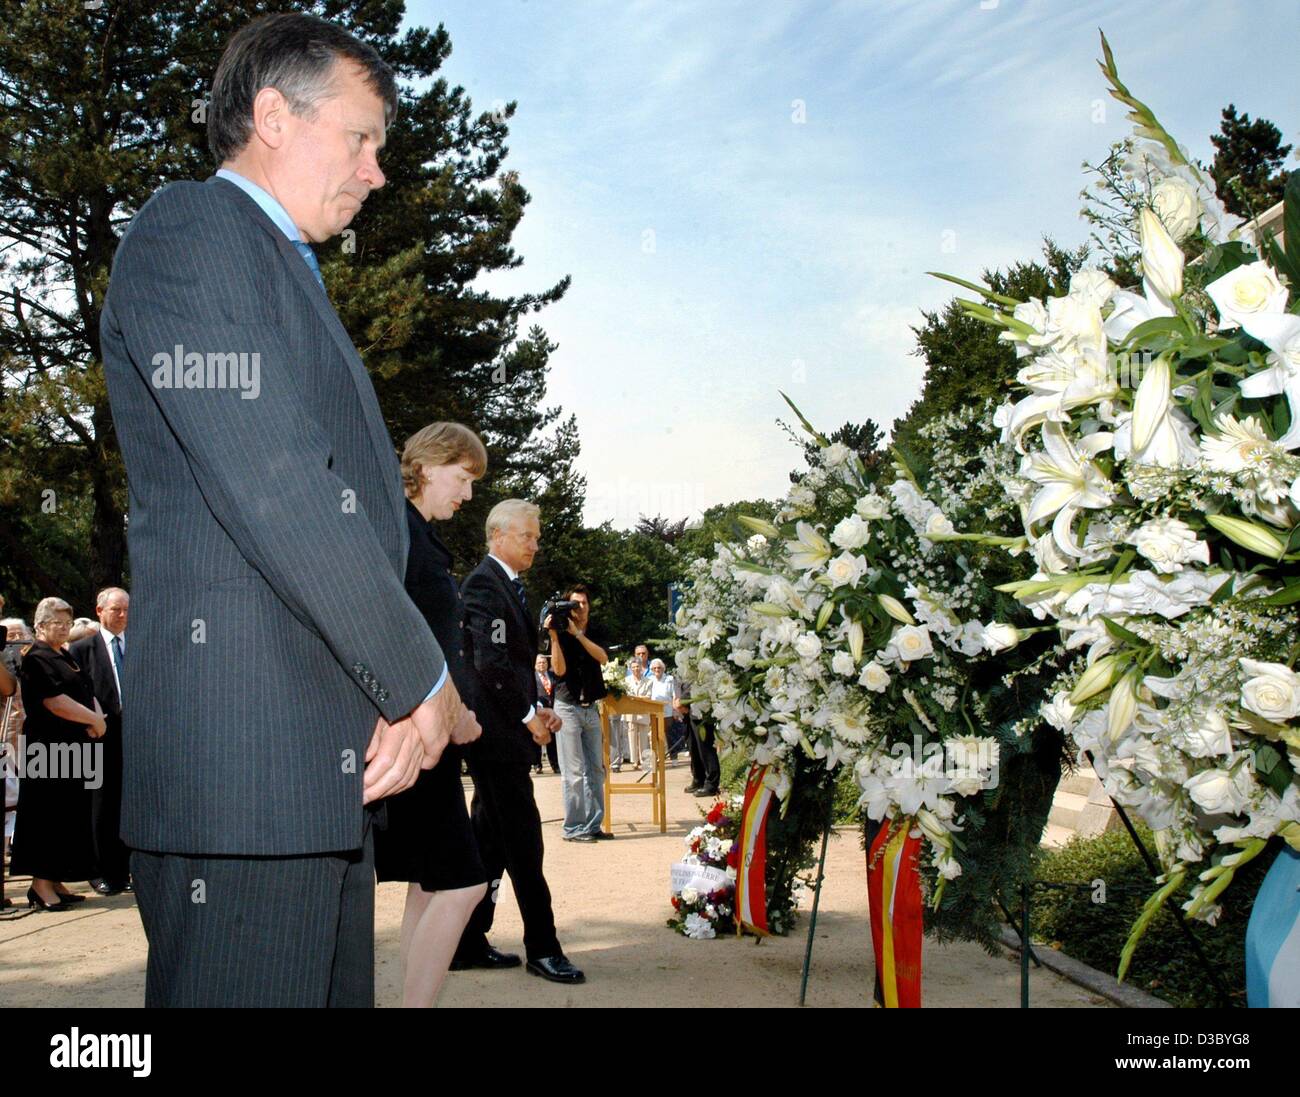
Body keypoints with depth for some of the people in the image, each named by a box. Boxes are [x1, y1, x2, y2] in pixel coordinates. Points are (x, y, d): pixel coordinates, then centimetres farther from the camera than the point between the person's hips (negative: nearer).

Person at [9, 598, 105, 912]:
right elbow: (54, 701, -18)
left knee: (69, 815, 9)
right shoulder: (36, 658, -8)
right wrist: (94, 720, -12)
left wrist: (96, 717, -4)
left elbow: (88, 693, 17)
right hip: (49, 748, -9)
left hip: (73, 748, 9)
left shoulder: (66, 657, 19)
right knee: (48, 814, -6)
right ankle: (40, 885, -2)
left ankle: (54, 882, 15)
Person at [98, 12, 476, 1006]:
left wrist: (401, 698, 2)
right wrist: (423, 682, -9)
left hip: (328, 774, 9)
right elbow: (271, 485, -16)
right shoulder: (190, 230, -4)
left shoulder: (295, 283, 26)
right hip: (240, 771, -9)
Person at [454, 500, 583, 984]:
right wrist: (528, 715, -14)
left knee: (491, 840, 12)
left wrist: (537, 707, 10)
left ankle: (469, 944, 18)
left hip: (508, 731, 10)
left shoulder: (509, 585, 18)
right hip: (497, 731, -10)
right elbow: (490, 662, -21)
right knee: (523, 838, -5)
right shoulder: (484, 583, -13)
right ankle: (542, 948, 2)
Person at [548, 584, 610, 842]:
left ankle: (593, 825, 9)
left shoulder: (594, 635, 10)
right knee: (575, 772, -8)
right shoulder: (561, 636, 0)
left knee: (596, 769, 4)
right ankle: (573, 828, -4)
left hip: (591, 707, 5)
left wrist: (577, 633, -16)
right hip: (568, 707, -5)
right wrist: (554, 635, -19)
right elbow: (559, 669, -14)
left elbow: (603, 658, -9)